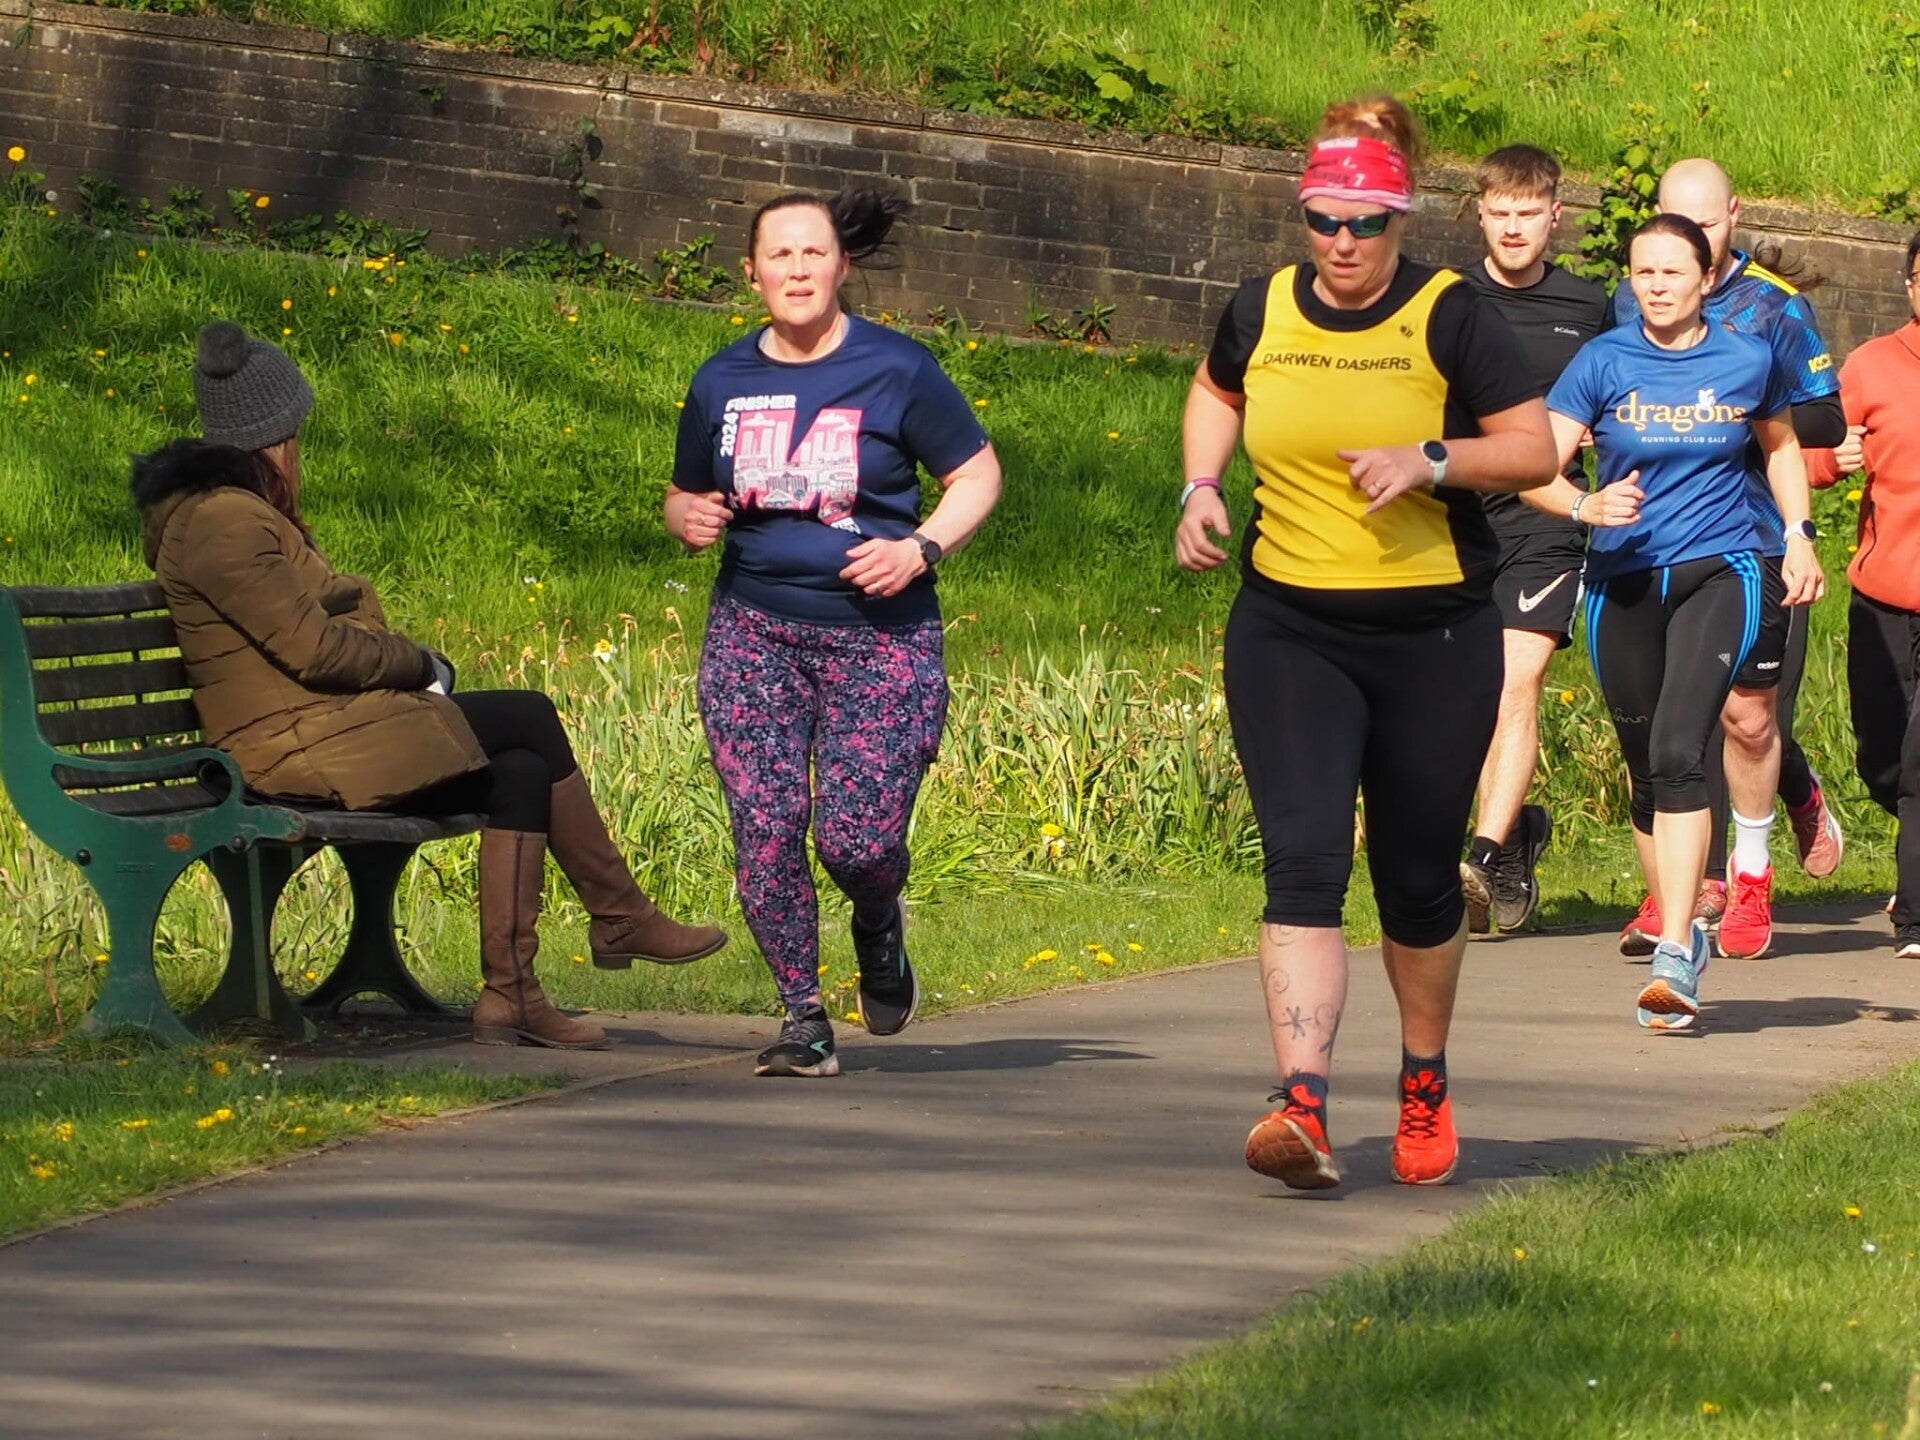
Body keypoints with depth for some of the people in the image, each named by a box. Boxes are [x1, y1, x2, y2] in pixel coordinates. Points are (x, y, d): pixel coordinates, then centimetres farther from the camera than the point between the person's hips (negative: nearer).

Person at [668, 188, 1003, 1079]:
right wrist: (689, 519, -4)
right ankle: (803, 1018, 6)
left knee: (857, 838, -11)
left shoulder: (895, 370, -3)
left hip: (880, 637, -3)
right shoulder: (724, 384, 7)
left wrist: (920, 549, -12)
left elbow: (978, 475, 4)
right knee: (765, 829, -8)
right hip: (755, 629, 3)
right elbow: (686, 496, 20)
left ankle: (879, 927, 25)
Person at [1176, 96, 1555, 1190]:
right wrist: (1202, 488, 10)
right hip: (1289, 631, 2)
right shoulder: (1264, 311, 5)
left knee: (1420, 879, 9)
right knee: (1303, 861, -14)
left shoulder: (1451, 317, -6)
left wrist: (1428, 462, -20)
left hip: (1435, 636, -2)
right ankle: (1303, 1106, -25)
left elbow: (1536, 449, -5)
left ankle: (1425, 1085, 33)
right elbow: (1217, 394, 27)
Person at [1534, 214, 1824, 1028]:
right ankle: (1683, 932, 31)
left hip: (1719, 571, -2)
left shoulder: (1747, 363, 2)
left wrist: (1798, 536, 13)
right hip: (1624, 583, 2)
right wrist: (1585, 505, -25)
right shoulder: (1603, 363, -1)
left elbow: (1781, 443, 22)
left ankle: (1673, 961, -25)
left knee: (1677, 751, -20)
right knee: (1647, 773, 10)